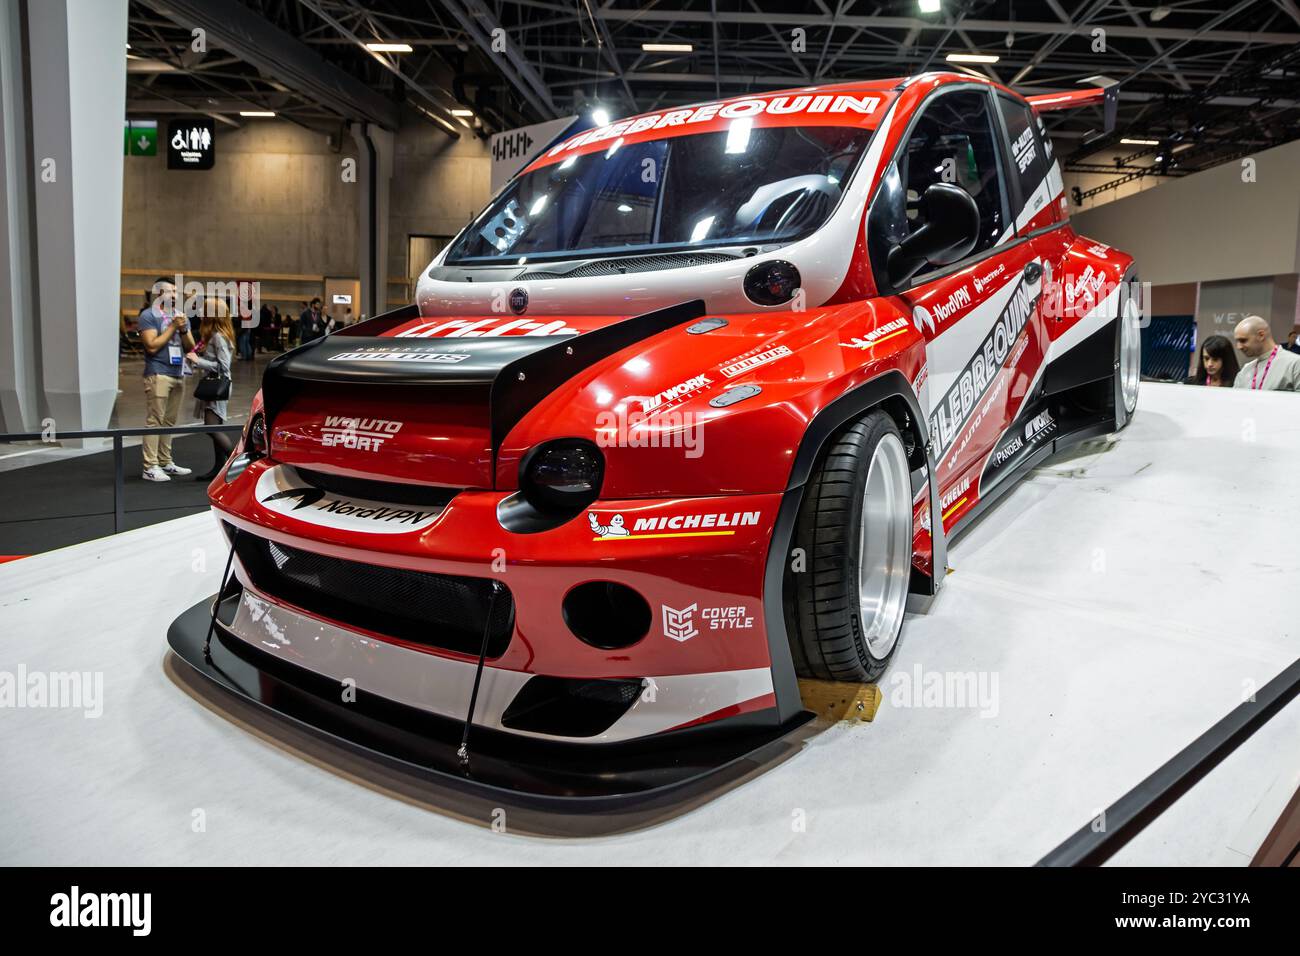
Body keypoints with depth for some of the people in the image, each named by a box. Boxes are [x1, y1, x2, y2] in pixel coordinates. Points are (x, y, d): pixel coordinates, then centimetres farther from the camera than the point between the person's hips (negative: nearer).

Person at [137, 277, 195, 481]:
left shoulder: (180, 315, 17)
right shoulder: (148, 316, -3)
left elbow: (191, 347, 14)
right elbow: (152, 346, -13)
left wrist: (184, 330, -4)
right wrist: (172, 327, -12)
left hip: (178, 374, 7)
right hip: (158, 374, -7)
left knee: (169, 421, 9)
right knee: (155, 420, -8)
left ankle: (165, 462, 15)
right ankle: (150, 467, -9)